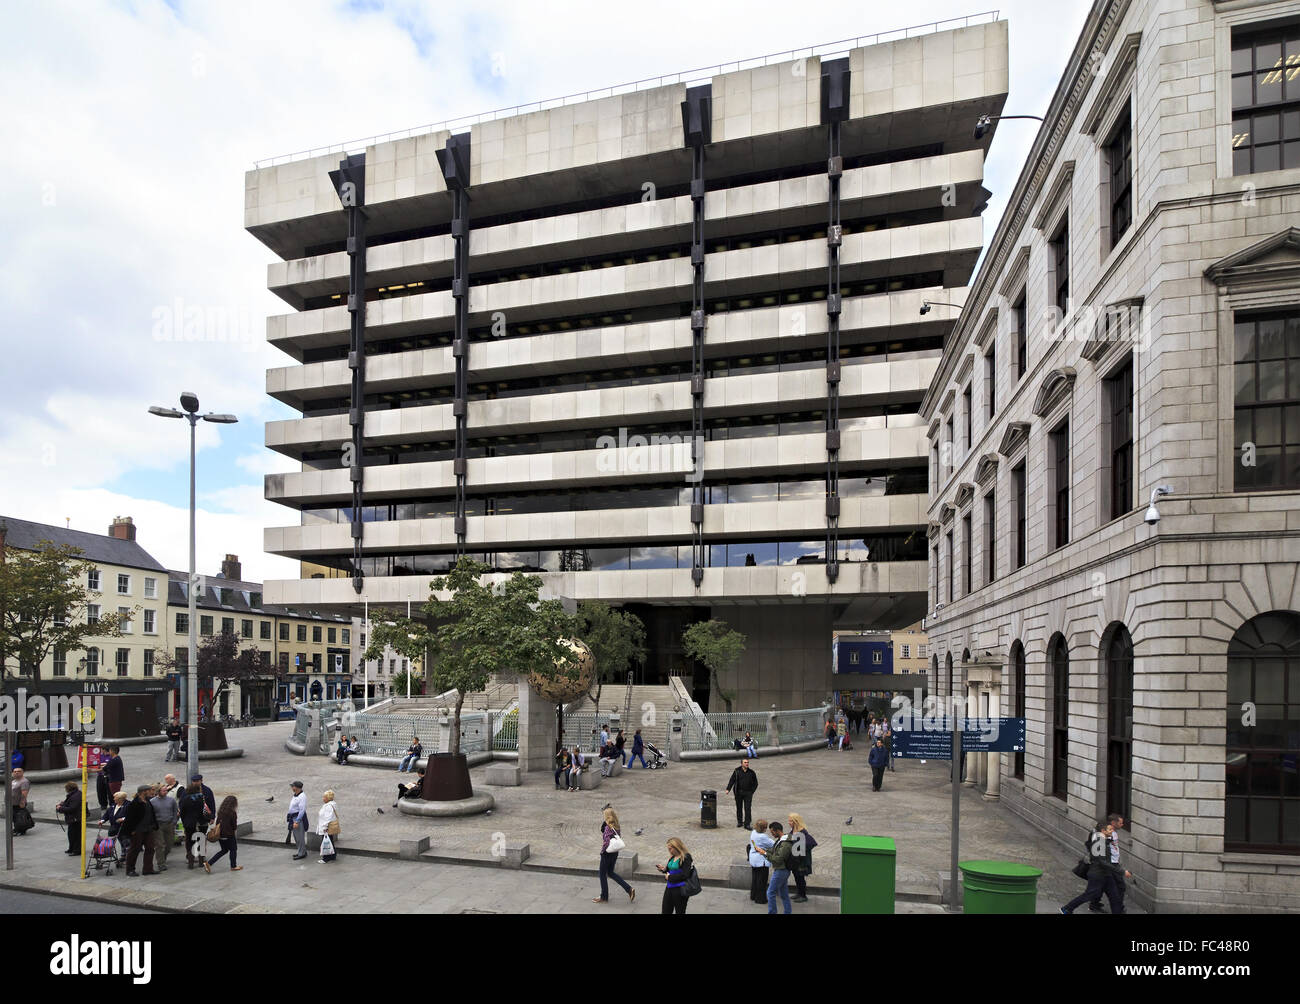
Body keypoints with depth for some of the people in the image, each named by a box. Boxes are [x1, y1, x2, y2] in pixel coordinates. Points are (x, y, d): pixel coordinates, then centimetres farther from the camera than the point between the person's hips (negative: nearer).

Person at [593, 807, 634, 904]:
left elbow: (606, 842, -25)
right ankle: (629, 889, 16)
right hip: (615, 852, 8)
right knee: (611, 872, 22)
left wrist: (602, 850, -10)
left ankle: (604, 897, 23)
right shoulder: (617, 827, 1)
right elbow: (619, 839, 8)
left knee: (603, 874, 10)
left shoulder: (607, 828, -23)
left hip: (607, 853, -8)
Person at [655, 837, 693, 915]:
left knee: (680, 911, 8)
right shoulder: (672, 857, 7)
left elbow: (684, 875, -22)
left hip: (679, 889, -8)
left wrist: (670, 877, -14)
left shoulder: (686, 857, -17)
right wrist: (664, 869, 0)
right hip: (669, 887, 8)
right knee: (665, 911, 13)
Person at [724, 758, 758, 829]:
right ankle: (740, 822, 25)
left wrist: (751, 792, 2)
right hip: (738, 792, 0)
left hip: (748, 793, 0)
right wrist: (728, 789, -14)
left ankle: (747, 824, -4)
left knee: (747, 809, -7)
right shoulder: (737, 771, -1)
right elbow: (732, 780, -4)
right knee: (739, 808, 9)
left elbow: (755, 783, 12)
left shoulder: (751, 773, 3)